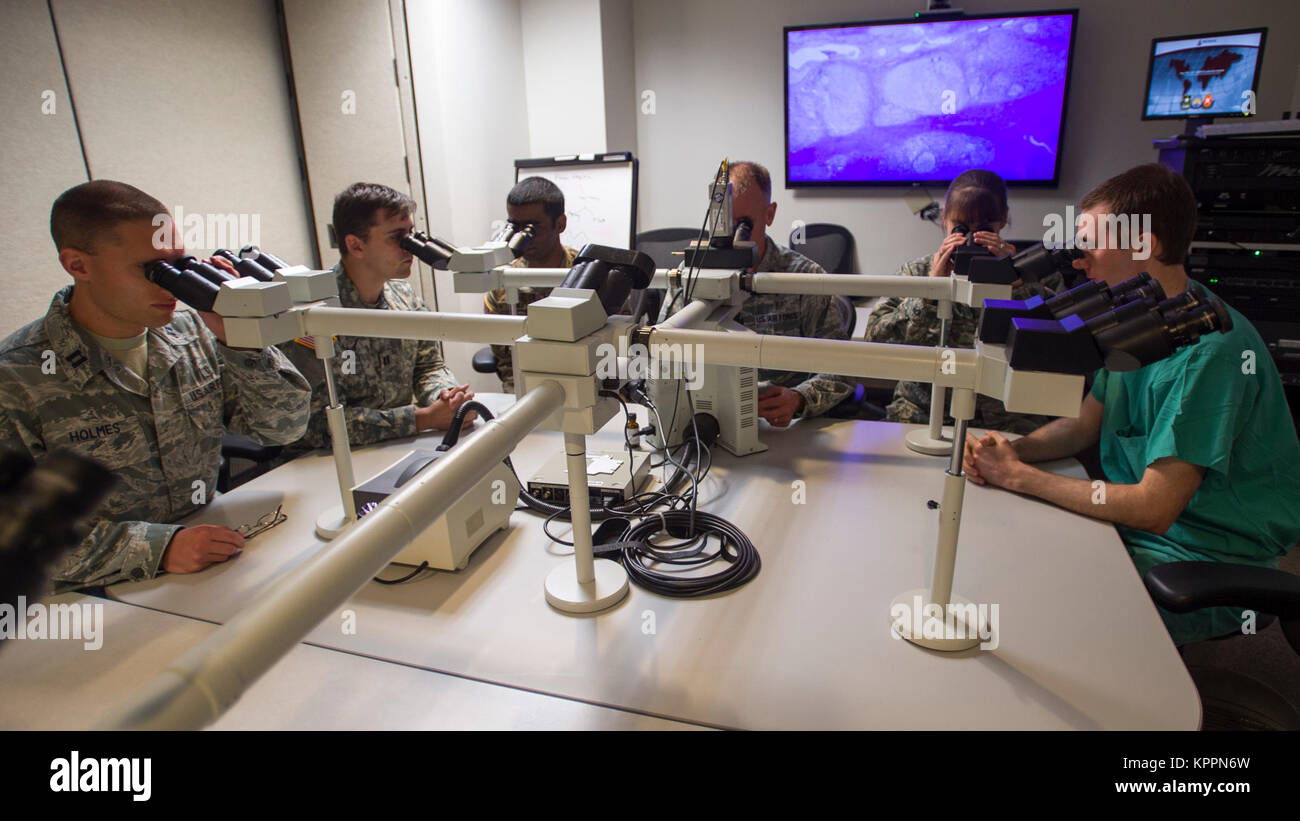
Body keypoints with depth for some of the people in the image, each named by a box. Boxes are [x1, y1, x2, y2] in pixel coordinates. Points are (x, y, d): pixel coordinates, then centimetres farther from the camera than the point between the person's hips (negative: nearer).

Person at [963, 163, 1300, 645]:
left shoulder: (1211, 349, -25)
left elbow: (1154, 508, -26)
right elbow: (1085, 425, 11)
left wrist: (1018, 475, -21)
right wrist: (1012, 449, -10)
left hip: (1213, 566, -8)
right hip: (1135, 524, 8)